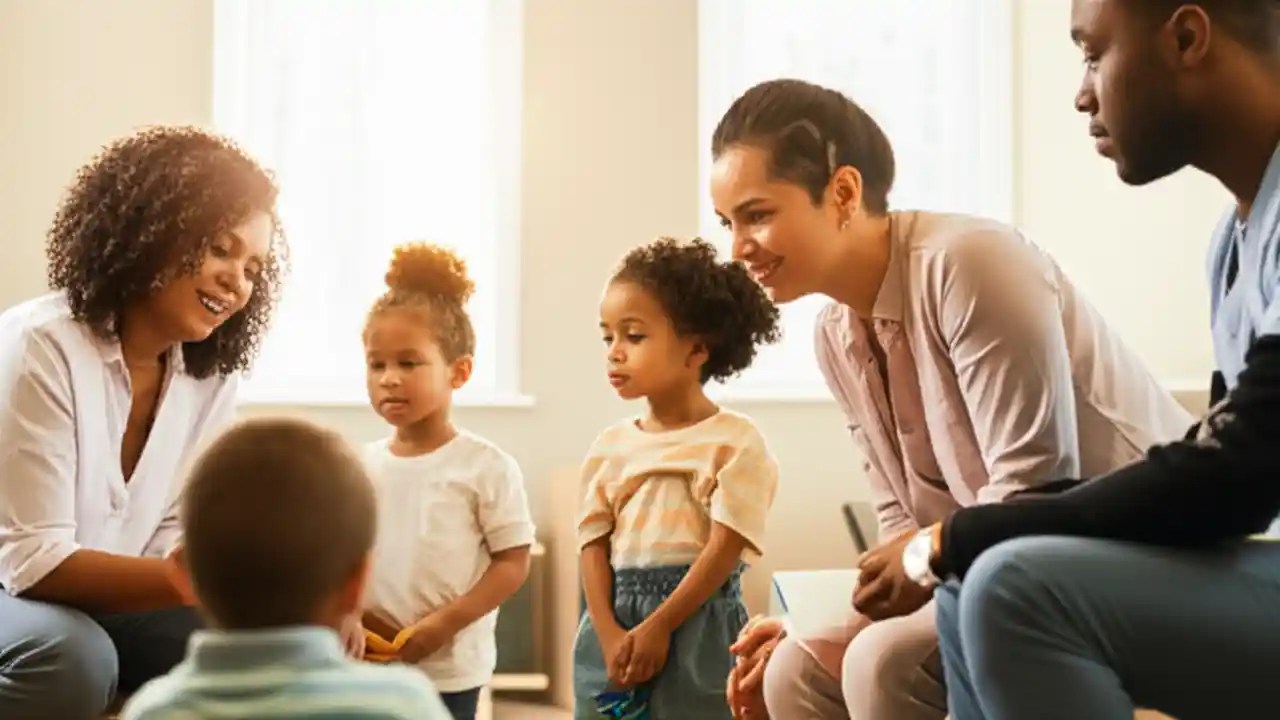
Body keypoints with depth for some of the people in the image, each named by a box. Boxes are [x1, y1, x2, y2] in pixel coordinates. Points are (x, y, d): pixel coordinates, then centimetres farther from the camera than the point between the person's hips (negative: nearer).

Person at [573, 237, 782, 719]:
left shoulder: (734, 441, -5)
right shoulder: (610, 445, 9)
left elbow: (725, 548, -12)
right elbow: (593, 547, 4)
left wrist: (657, 627, -16)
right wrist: (608, 633, -11)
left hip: (696, 624, -5)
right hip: (613, 623, 5)